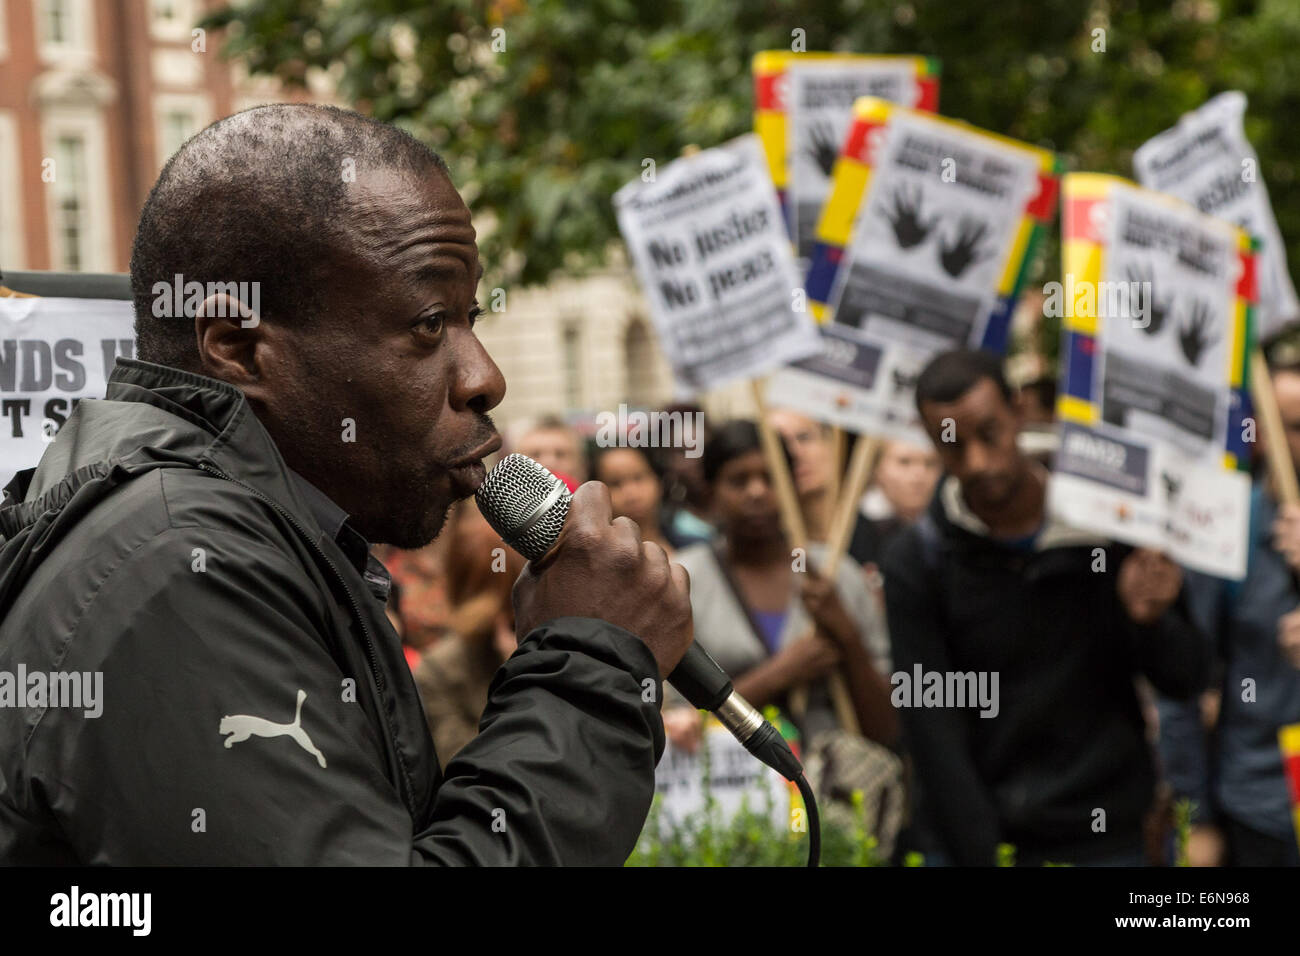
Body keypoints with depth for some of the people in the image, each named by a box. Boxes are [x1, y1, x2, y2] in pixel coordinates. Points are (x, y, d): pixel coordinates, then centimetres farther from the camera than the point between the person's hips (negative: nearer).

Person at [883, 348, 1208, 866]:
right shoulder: (916, 560, -5)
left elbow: (1186, 678, 2)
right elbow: (931, 729, -7)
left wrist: (1151, 619, -19)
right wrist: (981, 855, -13)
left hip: (1102, 839, 1)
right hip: (968, 844, 0)